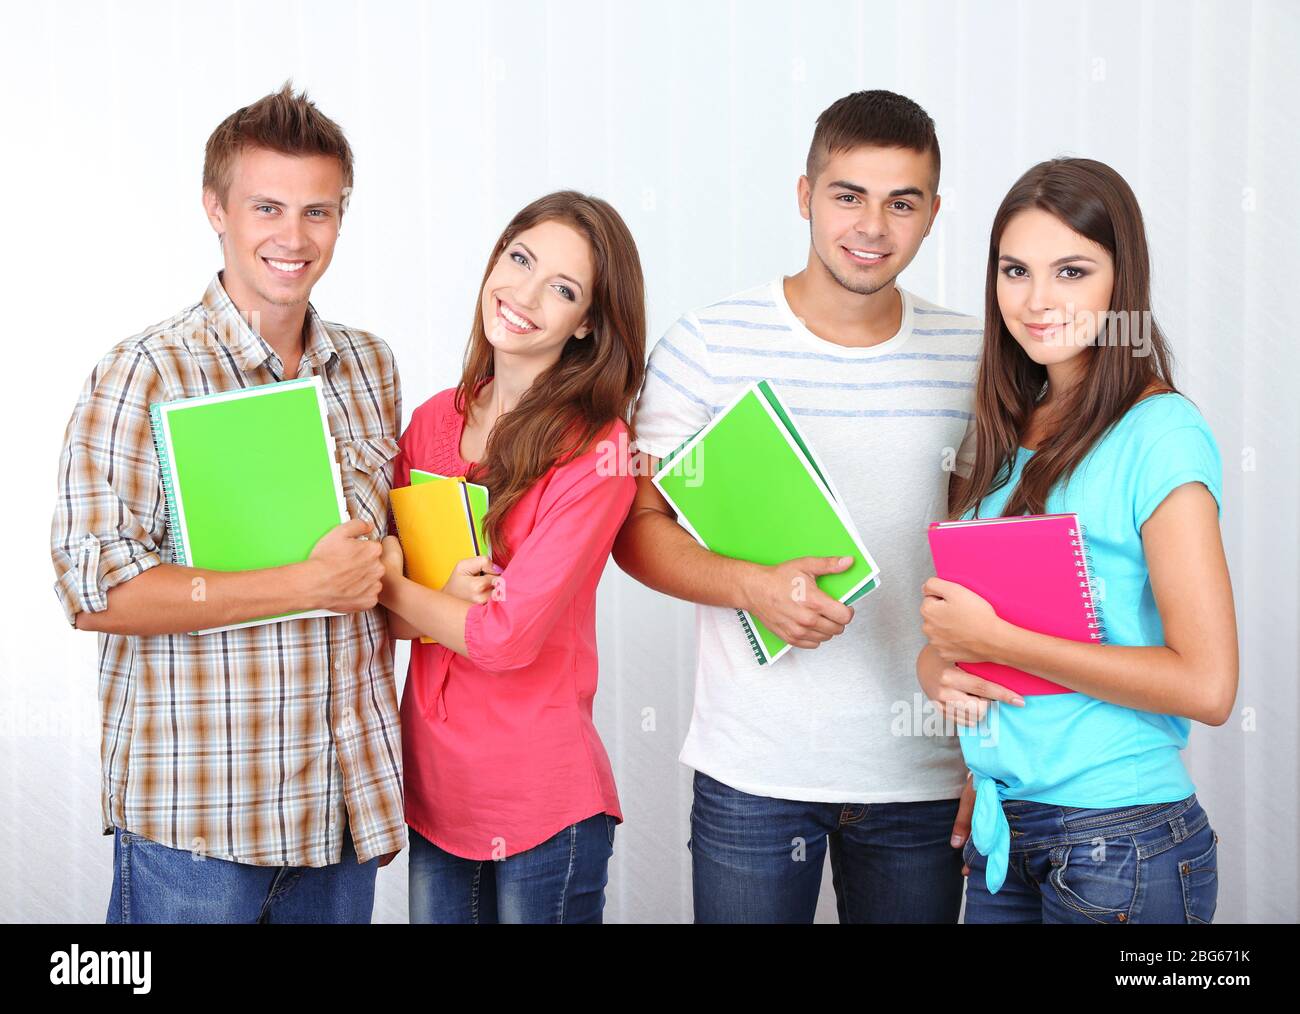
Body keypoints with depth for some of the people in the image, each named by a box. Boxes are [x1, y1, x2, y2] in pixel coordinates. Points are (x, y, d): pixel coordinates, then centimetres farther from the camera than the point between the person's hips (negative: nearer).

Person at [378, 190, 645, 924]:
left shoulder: (597, 451, -13)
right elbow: (388, 592, 5)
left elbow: (507, 636, -18)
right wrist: (442, 596, -16)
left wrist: (390, 583, -5)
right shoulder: (434, 421, 4)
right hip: (433, 783, 5)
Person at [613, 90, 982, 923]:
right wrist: (755, 586, -19)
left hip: (925, 779, 2)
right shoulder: (709, 345, -4)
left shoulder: (973, 359, 3)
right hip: (753, 775, -2)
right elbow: (637, 526, -1)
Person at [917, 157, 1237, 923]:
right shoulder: (1010, 432, 7)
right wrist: (939, 669, -6)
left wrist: (993, 639, -17)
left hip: (1122, 840, -6)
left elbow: (1207, 684, -20)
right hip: (1003, 827, 6)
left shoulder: (1161, 434, -13)